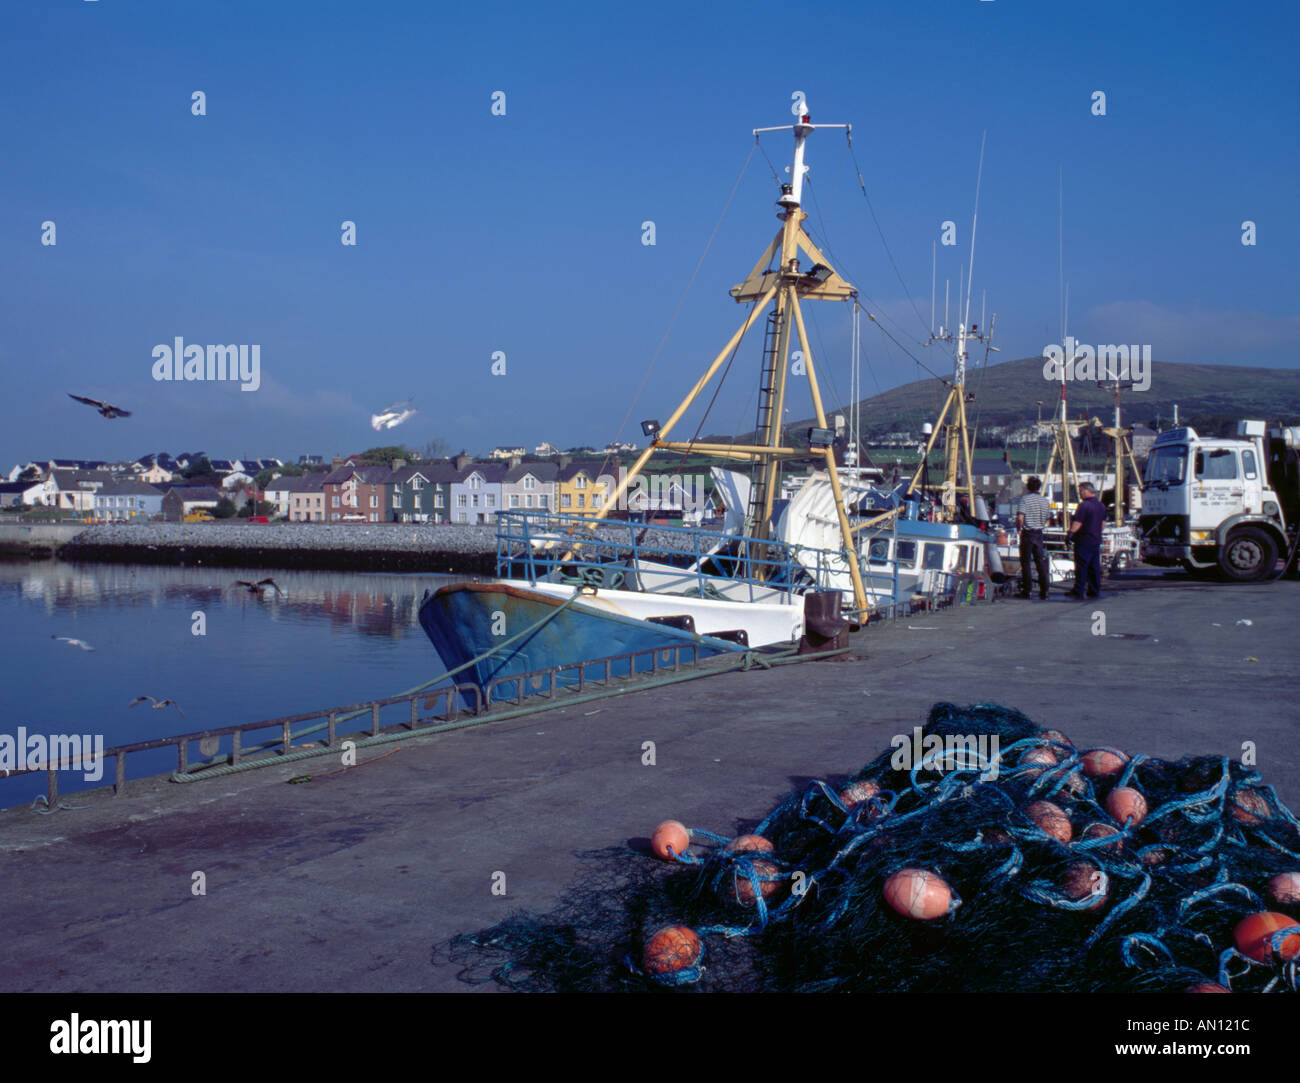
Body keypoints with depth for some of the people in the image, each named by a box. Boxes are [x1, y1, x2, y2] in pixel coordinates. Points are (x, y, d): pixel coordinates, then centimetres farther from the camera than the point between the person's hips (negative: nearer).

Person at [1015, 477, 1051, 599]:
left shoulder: (1025, 499, -10)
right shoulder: (1044, 500, 6)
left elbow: (1020, 518, -19)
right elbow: (1047, 518, 13)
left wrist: (1019, 528, -2)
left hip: (1027, 533, -5)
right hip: (1039, 534, 5)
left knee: (1025, 562, 1)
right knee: (1040, 562, 10)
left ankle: (1027, 590, 0)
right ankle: (1044, 590, 8)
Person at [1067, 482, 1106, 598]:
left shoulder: (1084, 505, -16)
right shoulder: (1101, 505, 12)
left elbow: (1077, 524, -19)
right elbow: (1103, 522, 19)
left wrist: (1070, 534, -12)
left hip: (1084, 541, -8)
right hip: (1096, 540, 8)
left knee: (1081, 566, -4)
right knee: (1094, 566, 10)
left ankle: (1078, 591, -4)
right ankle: (1094, 590, 12)